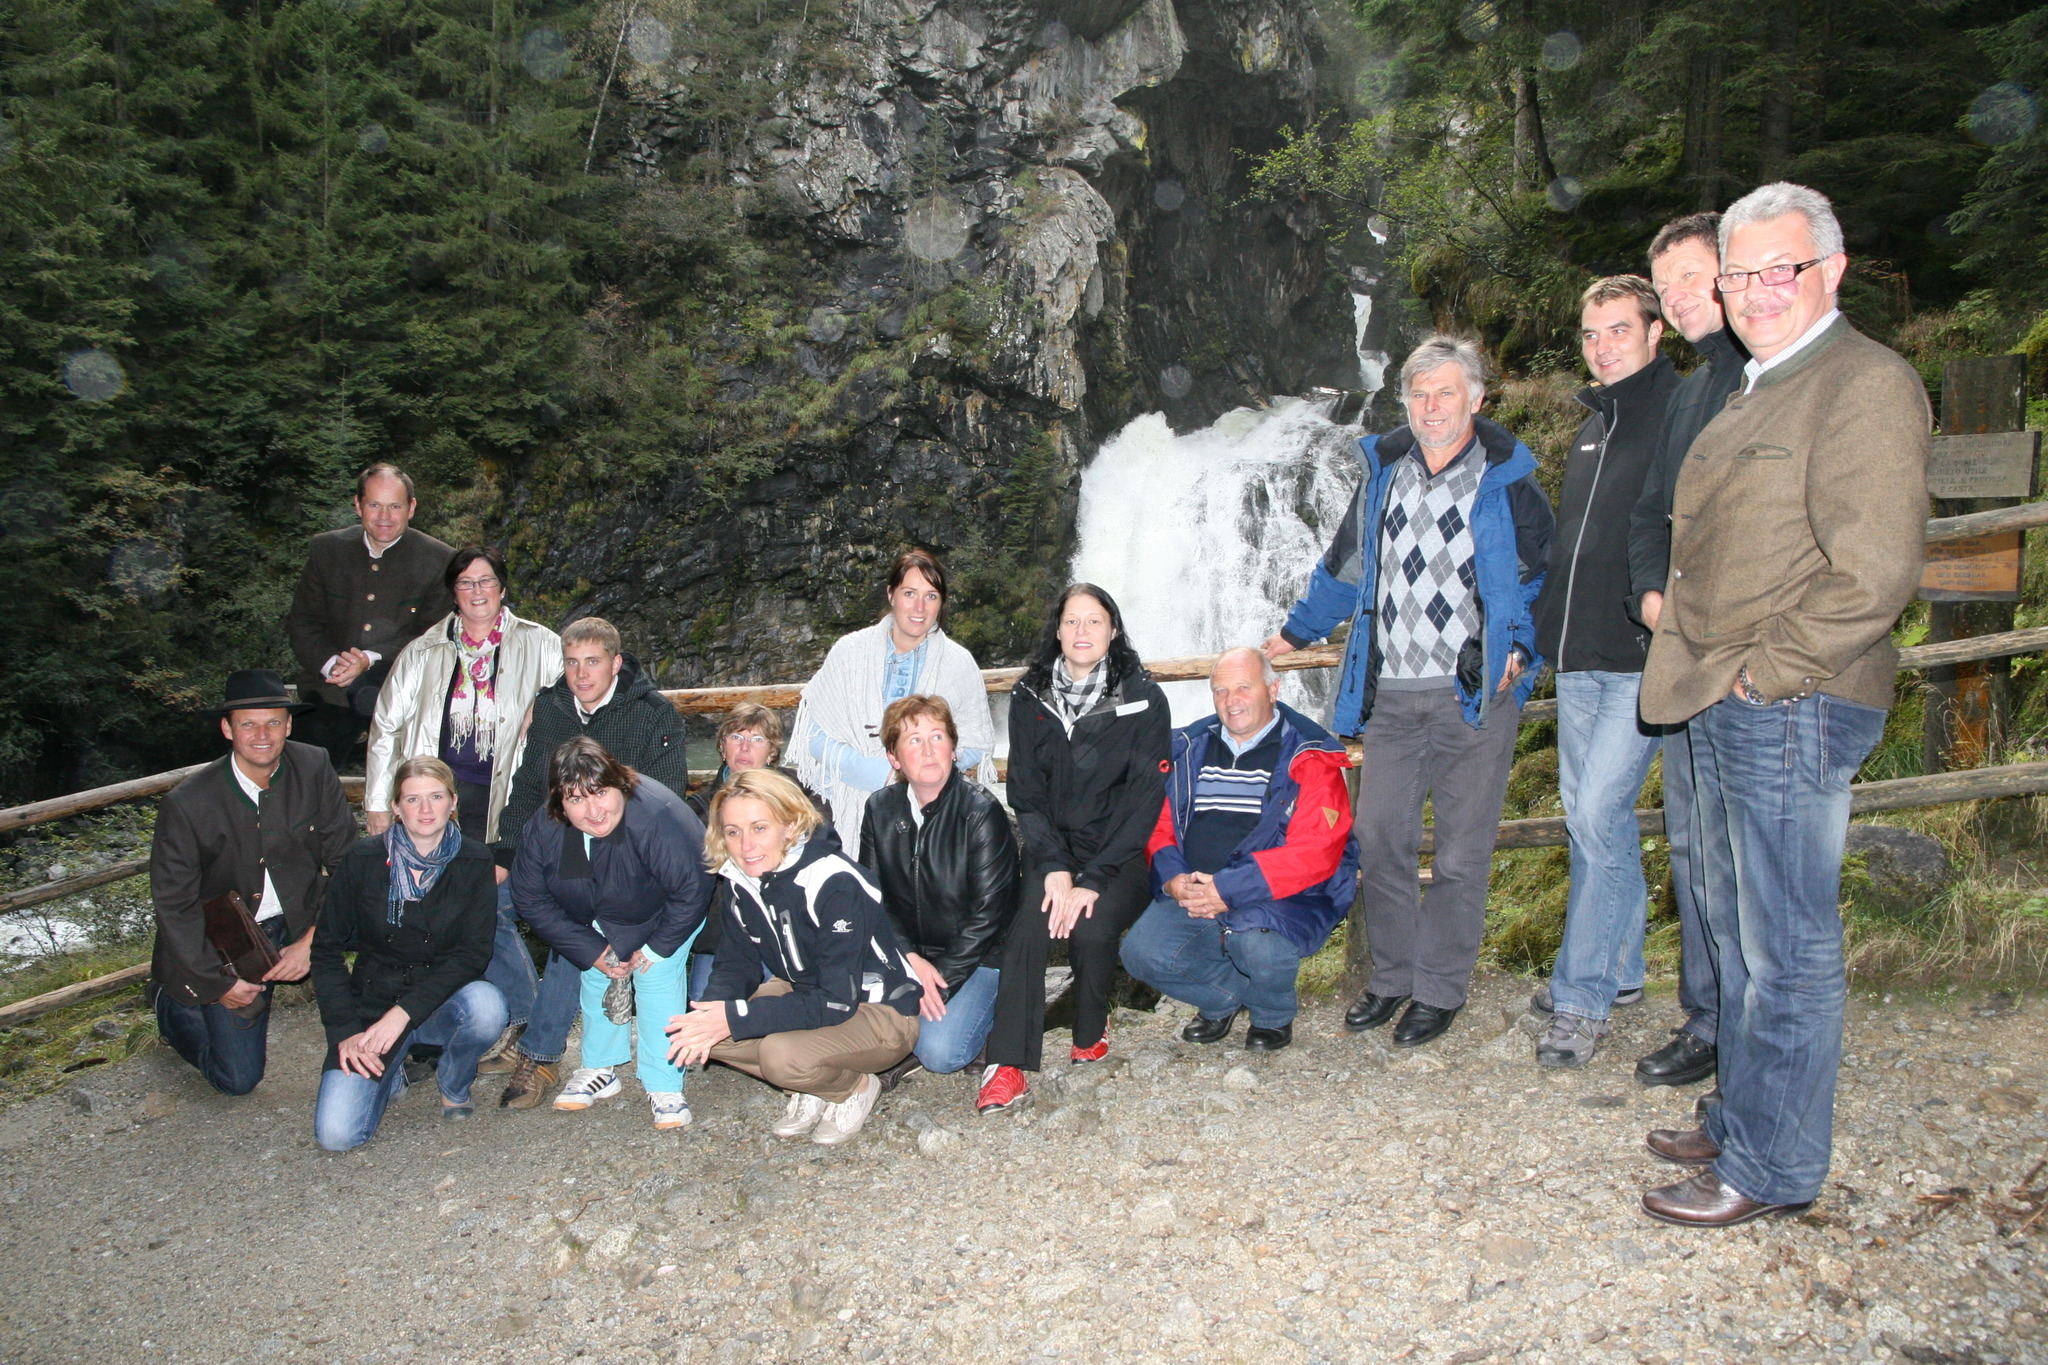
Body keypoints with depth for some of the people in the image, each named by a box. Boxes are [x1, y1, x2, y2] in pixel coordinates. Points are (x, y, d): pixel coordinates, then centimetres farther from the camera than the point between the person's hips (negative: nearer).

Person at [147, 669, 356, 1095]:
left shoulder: (314, 769, -12)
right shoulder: (187, 804, -18)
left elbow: (345, 859, -8)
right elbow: (173, 903, -10)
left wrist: (313, 940, -17)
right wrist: (216, 983, -10)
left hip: (299, 922, 2)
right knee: (238, 1079, -2)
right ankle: (173, 1004, 27)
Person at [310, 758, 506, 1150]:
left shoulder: (473, 863, -6)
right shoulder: (363, 860, -6)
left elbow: (474, 953, -11)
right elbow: (327, 950, -1)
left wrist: (405, 1011, -23)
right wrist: (346, 1032, -12)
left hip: (441, 999, 0)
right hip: (373, 1000, 0)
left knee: (486, 1004, -36)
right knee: (336, 1133, -19)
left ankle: (454, 1086, -2)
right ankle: (389, 1072, 15)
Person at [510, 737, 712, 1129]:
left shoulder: (658, 816, -43)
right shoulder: (542, 829, -26)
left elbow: (692, 892, -34)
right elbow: (531, 900, -13)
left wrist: (656, 949, -24)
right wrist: (593, 951, -17)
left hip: (665, 915, -5)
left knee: (657, 978, -17)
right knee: (596, 975, 7)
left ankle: (665, 1088, -8)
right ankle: (600, 1071, 27)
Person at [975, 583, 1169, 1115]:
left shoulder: (1143, 699, -5)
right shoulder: (1030, 698, 4)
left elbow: (1143, 798, -9)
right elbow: (1026, 793, 2)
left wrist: (1093, 880, -18)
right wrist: (1054, 869, -14)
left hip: (1120, 852, -2)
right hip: (1052, 848, 2)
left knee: (1091, 928, -28)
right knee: (1028, 927, -27)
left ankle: (1091, 1032, 1)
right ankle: (1006, 1064, -22)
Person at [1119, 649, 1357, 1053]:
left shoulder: (1308, 757, -4)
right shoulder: (1190, 749, 12)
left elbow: (1315, 852, -15)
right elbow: (1159, 824, 12)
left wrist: (1229, 889, -22)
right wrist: (1172, 877, -11)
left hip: (1282, 897, -4)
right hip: (1193, 895, 4)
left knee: (1259, 945, -35)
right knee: (1142, 952, -19)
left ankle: (1273, 1015, 3)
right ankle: (1226, 997, 13)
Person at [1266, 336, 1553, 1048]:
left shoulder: (1508, 481, 1)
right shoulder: (1383, 471, 14)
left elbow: (1543, 577, 5)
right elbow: (1344, 565, 25)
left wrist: (1521, 649, -9)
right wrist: (1297, 631, 31)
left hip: (1474, 695, -4)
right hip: (1389, 694, 4)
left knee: (1459, 853, 2)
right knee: (1379, 841, 6)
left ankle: (1440, 990, 16)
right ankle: (1392, 976, 23)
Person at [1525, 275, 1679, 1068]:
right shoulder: (1593, 425, 18)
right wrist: (1540, 629, 19)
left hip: (1643, 660, -8)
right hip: (1579, 658, 8)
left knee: (1598, 818, -10)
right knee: (1594, 817, 14)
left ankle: (1582, 1001, 0)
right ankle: (1617, 971, 28)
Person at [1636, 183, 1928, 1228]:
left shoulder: (1866, 385, -12)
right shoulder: (1756, 391, 18)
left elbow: (1873, 573, -21)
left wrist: (1764, 673, -15)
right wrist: (1696, 661, 14)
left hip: (1791, 711, -10)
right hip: (1722, 709, 10)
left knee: (1786, 950, 0)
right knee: (1738, 934, 18)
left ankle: (1773, 1168, 13)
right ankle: (1739, 1123, 32)